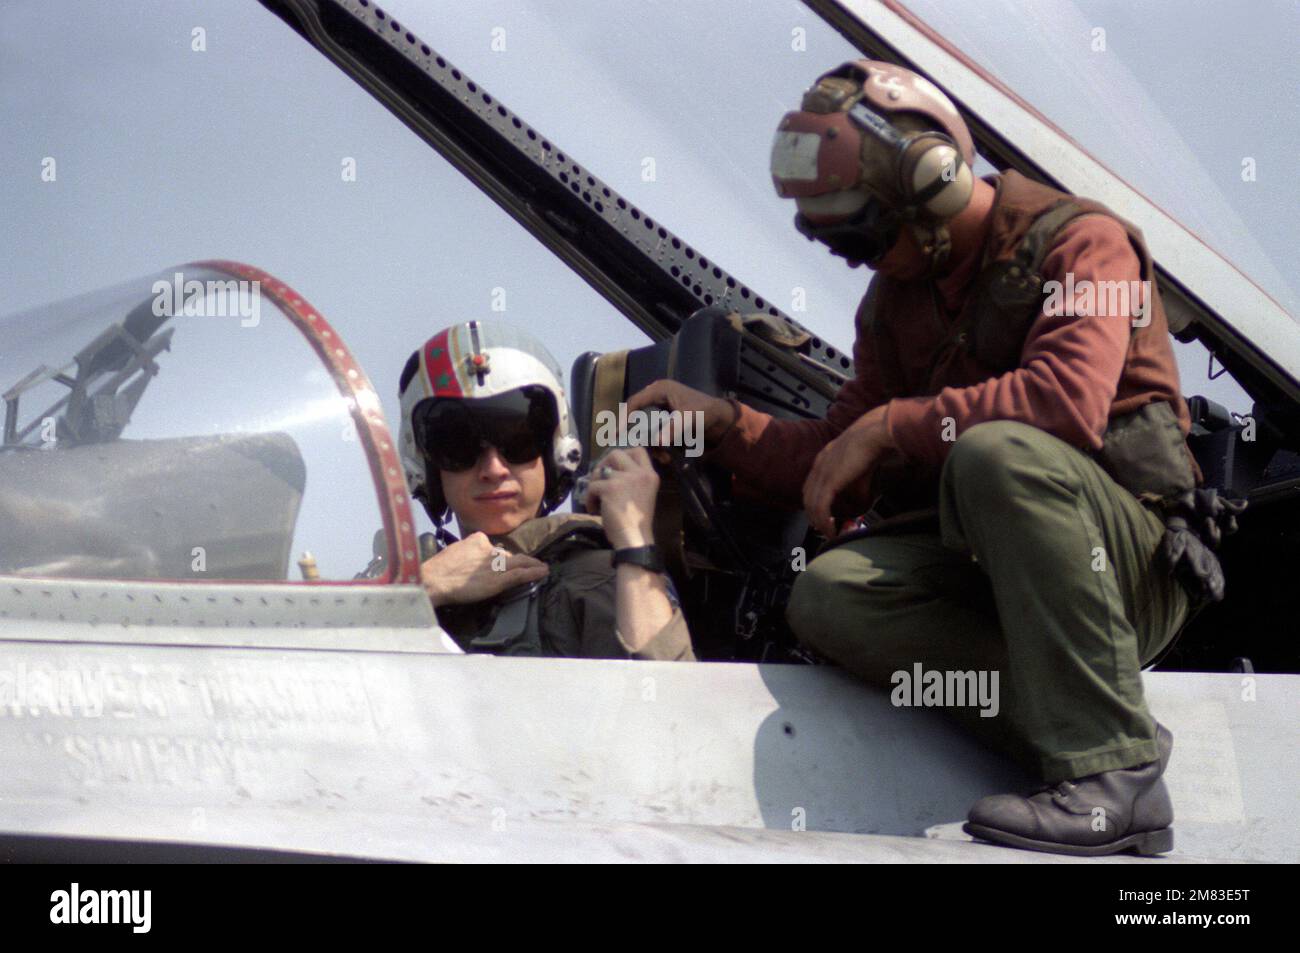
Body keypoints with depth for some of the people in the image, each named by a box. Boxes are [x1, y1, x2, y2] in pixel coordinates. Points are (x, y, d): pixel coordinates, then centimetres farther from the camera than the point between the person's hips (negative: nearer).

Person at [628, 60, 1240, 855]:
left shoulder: (1078, 243, -8)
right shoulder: (898, 299, 15)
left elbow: (1070, 401, -28)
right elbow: (840, 470, 19)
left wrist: (890, 426, -22)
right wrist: (723, 423, 6)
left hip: (1136, 565, -6)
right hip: (994, 573, 6)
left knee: (994, 453, -36)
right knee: (831, 596, -22)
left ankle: (1115, 772, -36)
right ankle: (1082, 739, -28)